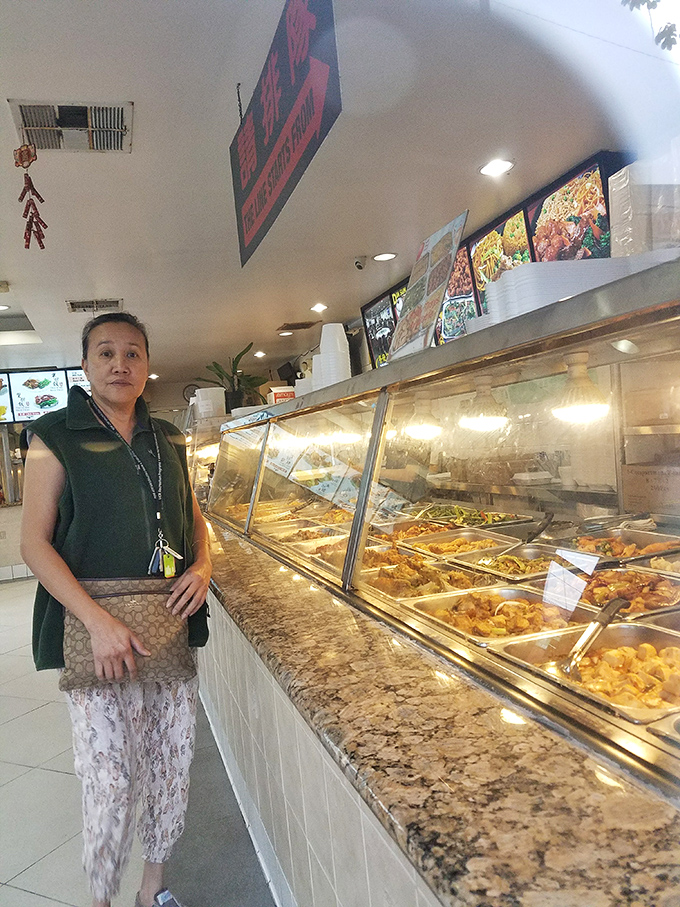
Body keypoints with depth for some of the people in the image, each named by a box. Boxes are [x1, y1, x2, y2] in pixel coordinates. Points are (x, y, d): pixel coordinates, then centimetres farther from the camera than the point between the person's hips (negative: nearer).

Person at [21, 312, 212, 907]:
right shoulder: (55, 437, -4)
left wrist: (203, 566, -1)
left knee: (172, 769, 13)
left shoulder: (168, 439, 9)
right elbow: (35, 542, -9)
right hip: (98, 636, -4)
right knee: (110, 782, 1)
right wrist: (98, 622, -18)